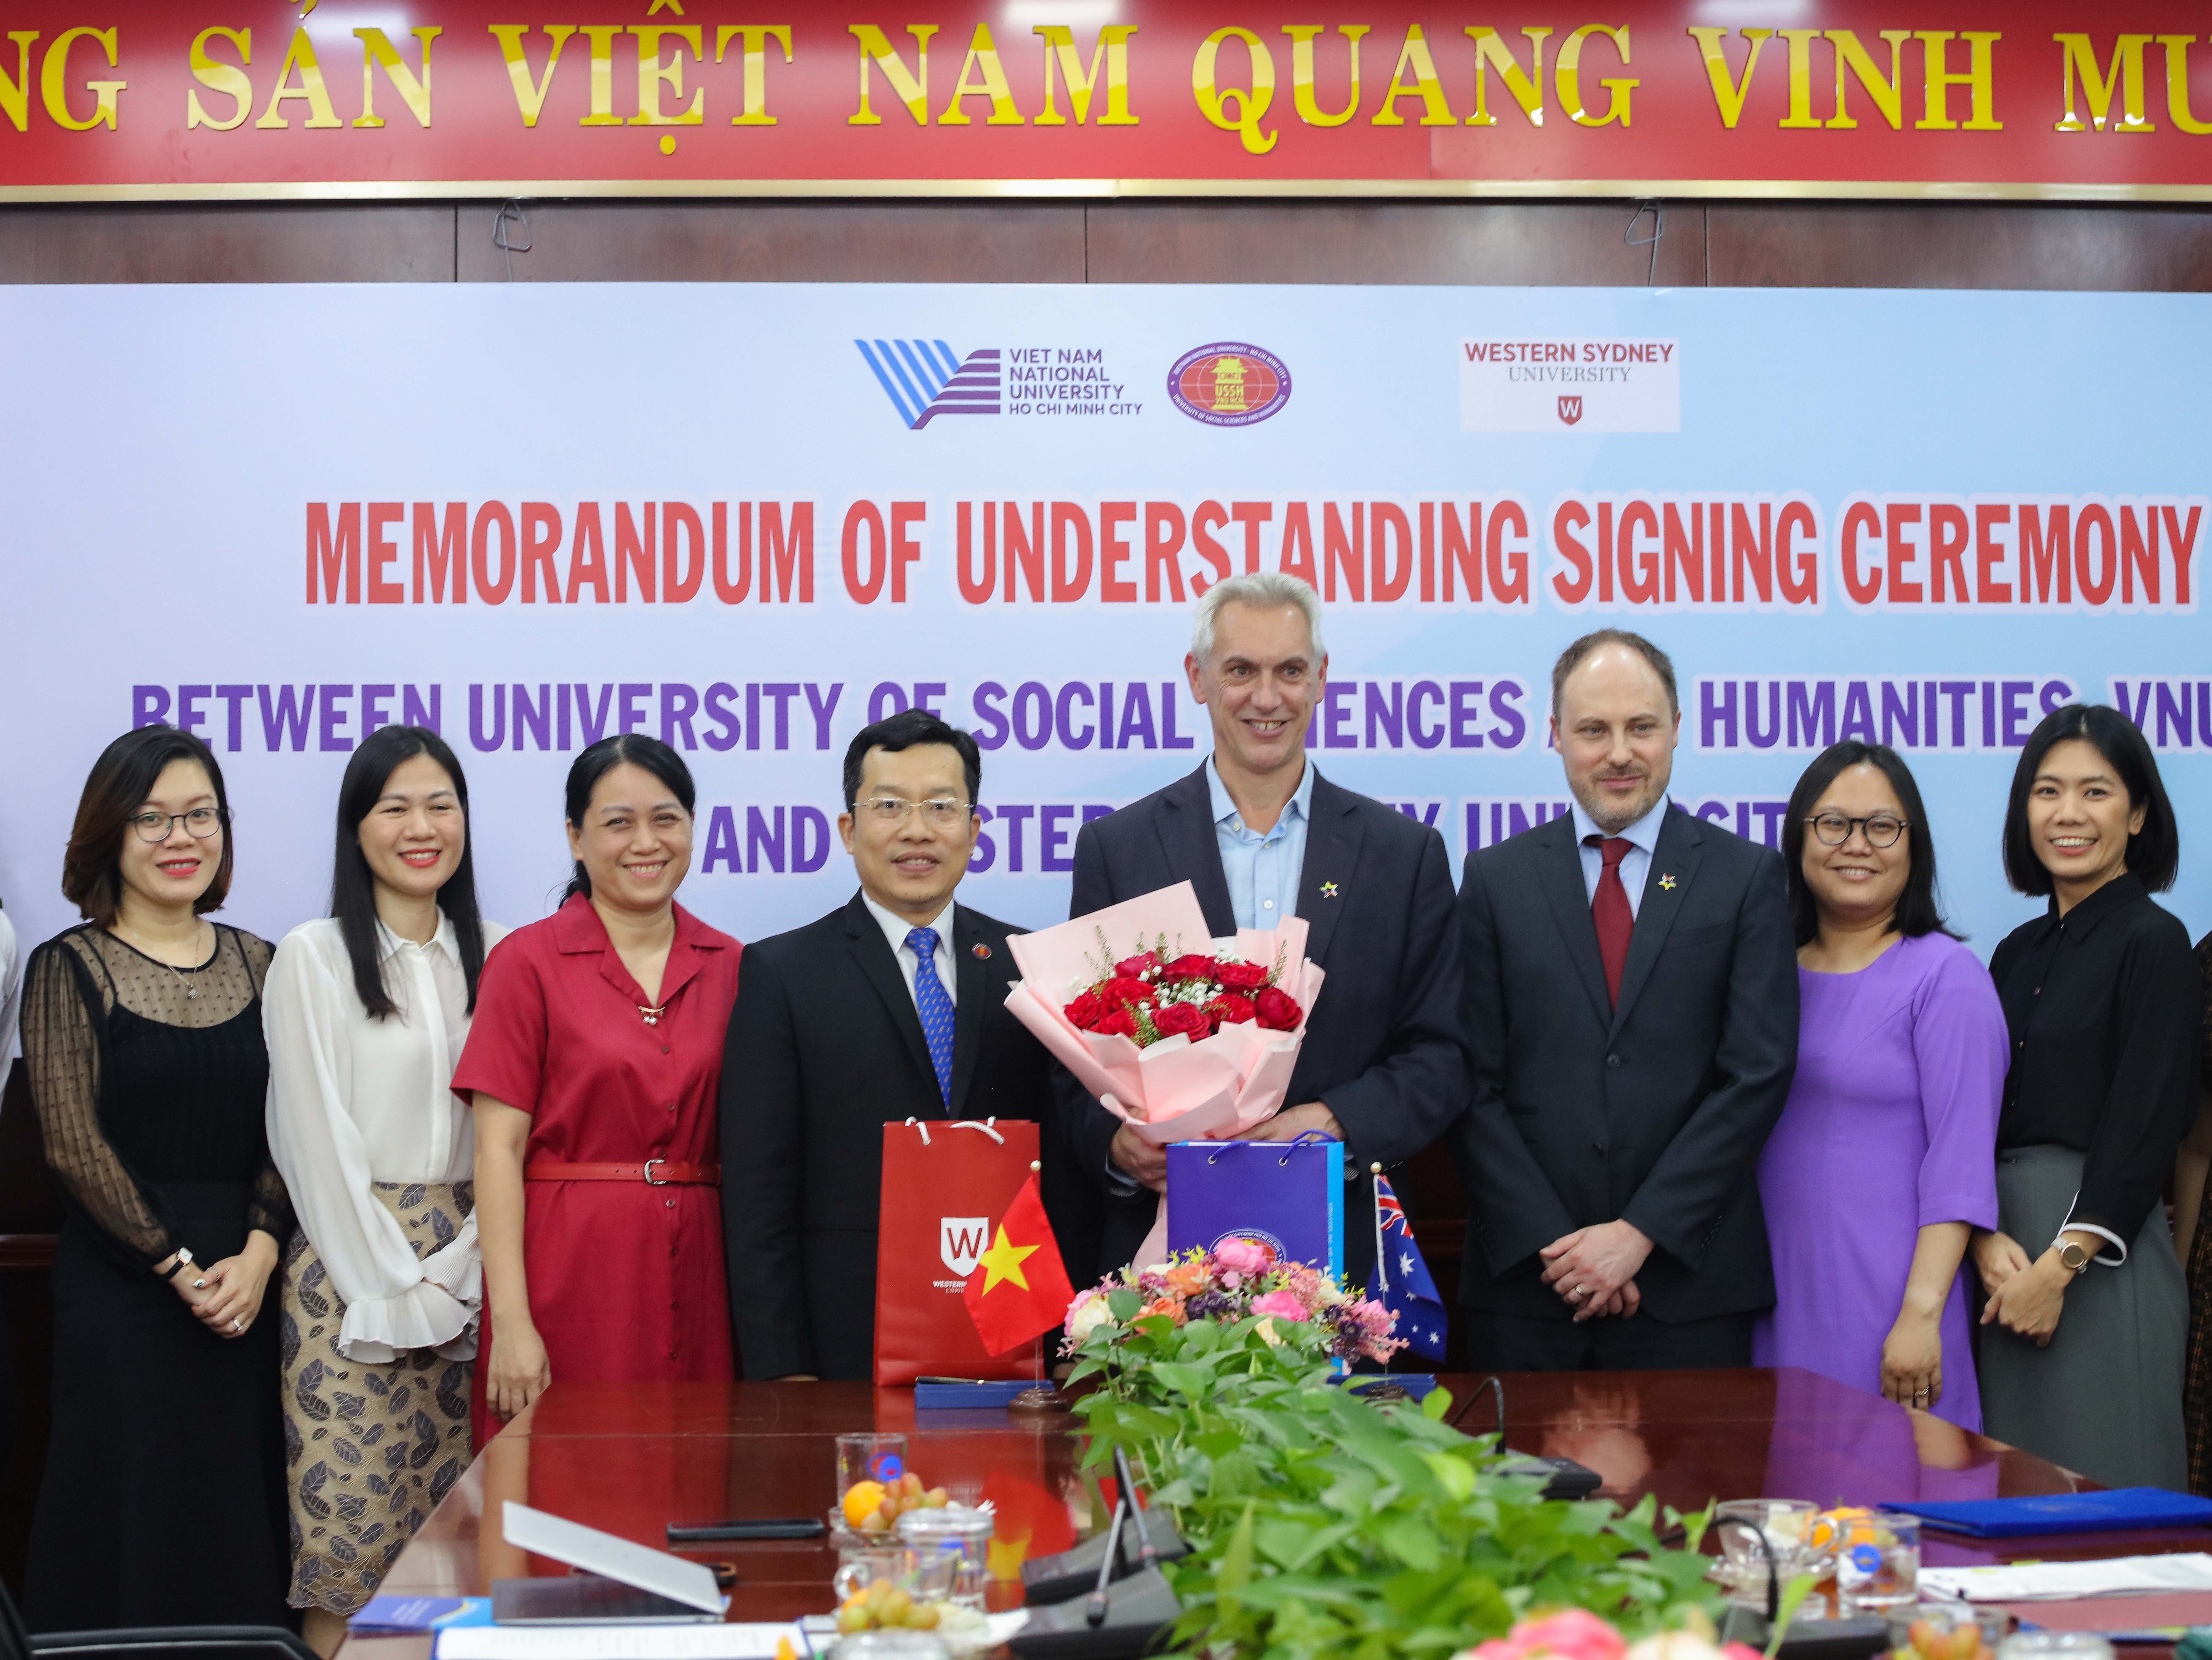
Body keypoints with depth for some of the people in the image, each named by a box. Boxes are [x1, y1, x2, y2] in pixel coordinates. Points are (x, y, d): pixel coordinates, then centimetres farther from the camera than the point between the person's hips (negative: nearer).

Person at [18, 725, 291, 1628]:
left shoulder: (258, 965, 10)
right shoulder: (68, 968, -1)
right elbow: (74, 1144, -7)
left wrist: (259, 1253, -9)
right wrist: (180, 1267, -11)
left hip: (243, 1289, 4)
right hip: (119, 1291, -3)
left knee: (238, 1523, 6)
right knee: (131, 1527, 0)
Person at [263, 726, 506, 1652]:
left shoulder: (494, 955, 8)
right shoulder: (313, 956, -2)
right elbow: (315, 1133, -6)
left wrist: (457, 1272, -6)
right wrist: (395, 1291, -8)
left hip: (467, 1262, 3)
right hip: (352, 1264, -3)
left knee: (452, 1508, 4)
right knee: (350, 1503, -4)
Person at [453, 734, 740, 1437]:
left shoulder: (730, 966, 9)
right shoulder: (528, 961, -1)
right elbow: (498, 1149, -5)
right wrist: (510, 1322, -12)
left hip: (697, 1275, 3)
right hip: (570, 1279, -3)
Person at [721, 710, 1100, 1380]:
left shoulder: (1028, 967, 9)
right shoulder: (781, 974, 0)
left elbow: (1066, 1173, 9)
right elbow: (757, 1198, -4)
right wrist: (782, 1373, -10)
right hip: (847, 1346, -3)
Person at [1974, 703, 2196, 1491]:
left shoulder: (2153, 941, -5)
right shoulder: (2019, 951, 14)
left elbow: (2146, 1128, -11)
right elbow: (1981, 1115, 9)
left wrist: (2059, 1268, -16)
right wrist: (1986, 1240, -7)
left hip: (2101, 1260, -6)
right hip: (2008, 1256, 6)